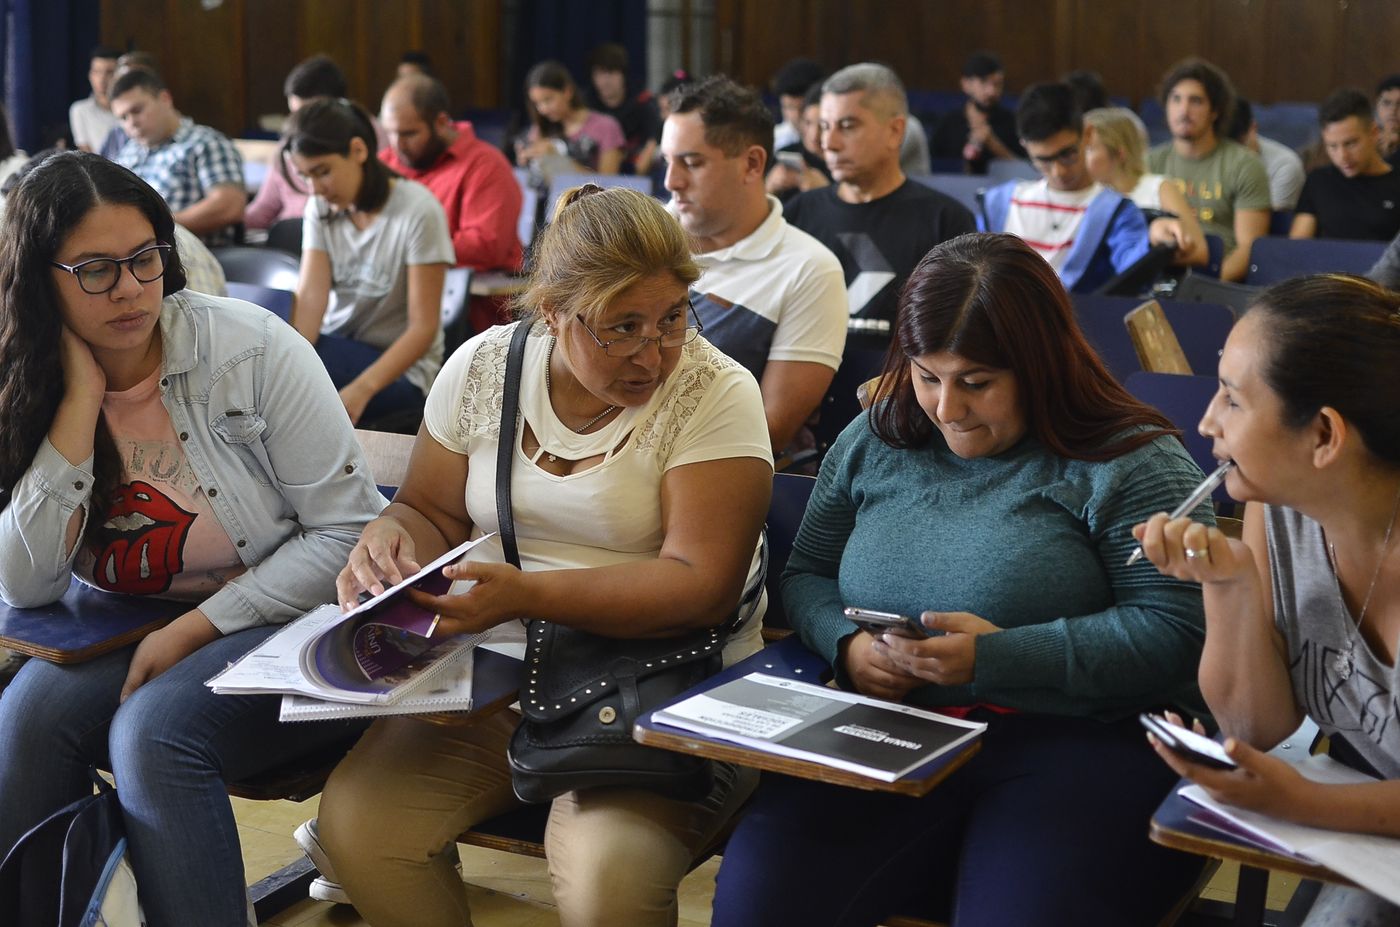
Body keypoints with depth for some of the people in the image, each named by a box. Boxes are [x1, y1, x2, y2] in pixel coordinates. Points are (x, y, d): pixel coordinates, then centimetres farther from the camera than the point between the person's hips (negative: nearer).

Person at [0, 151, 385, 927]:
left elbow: (347, 532, -12)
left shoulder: (251, 349, -12)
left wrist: (197, 628, -19)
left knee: (153, 731, -29)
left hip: (286, 618, -3)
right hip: (128, 631, 4)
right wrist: (81, 402, -18)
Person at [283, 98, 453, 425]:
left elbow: (423, 328, -19)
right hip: (337, 347, 5)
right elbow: (310, 296, -11)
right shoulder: (321, 208, 2)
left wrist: (362, 389, -33)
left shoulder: (417, 211, -17)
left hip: (400, 365, -5)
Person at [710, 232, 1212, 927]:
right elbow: (807, 575, 21)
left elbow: (1176, 634, -11)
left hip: (1081, 743, -3)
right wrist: (848, 645, -2)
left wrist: (998, 657, -17)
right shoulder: (873, 442, 14)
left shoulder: (1129, 464, -3)